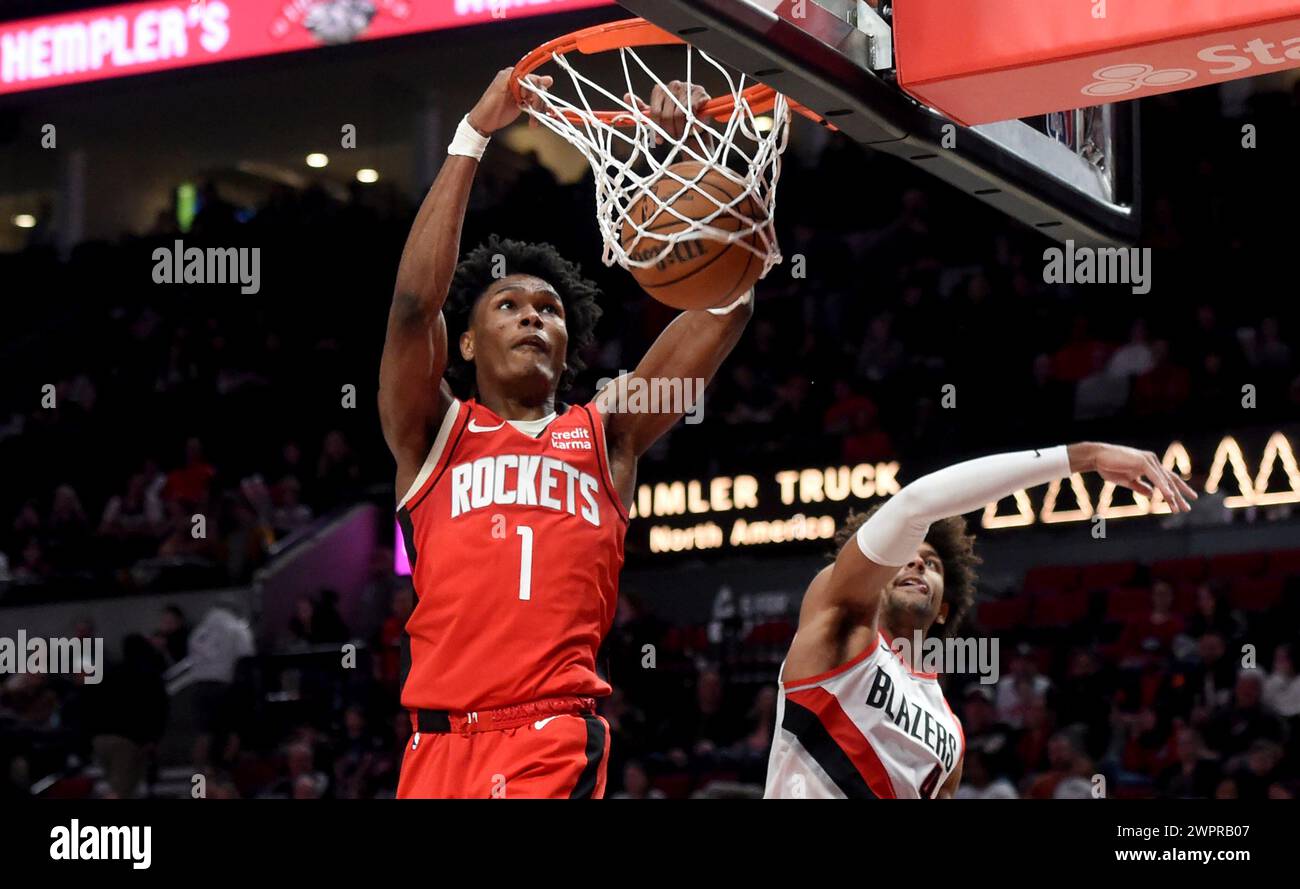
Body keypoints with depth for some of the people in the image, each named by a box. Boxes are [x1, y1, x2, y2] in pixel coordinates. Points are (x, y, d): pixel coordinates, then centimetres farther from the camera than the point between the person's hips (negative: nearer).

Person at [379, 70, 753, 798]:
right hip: (441, 744, 1)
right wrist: (474, 137, -4)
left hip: (556, 744, -1)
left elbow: (727, 304, 9)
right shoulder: (434, 434, 13)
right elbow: (415, 300, -3)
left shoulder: (606, 436, 16)